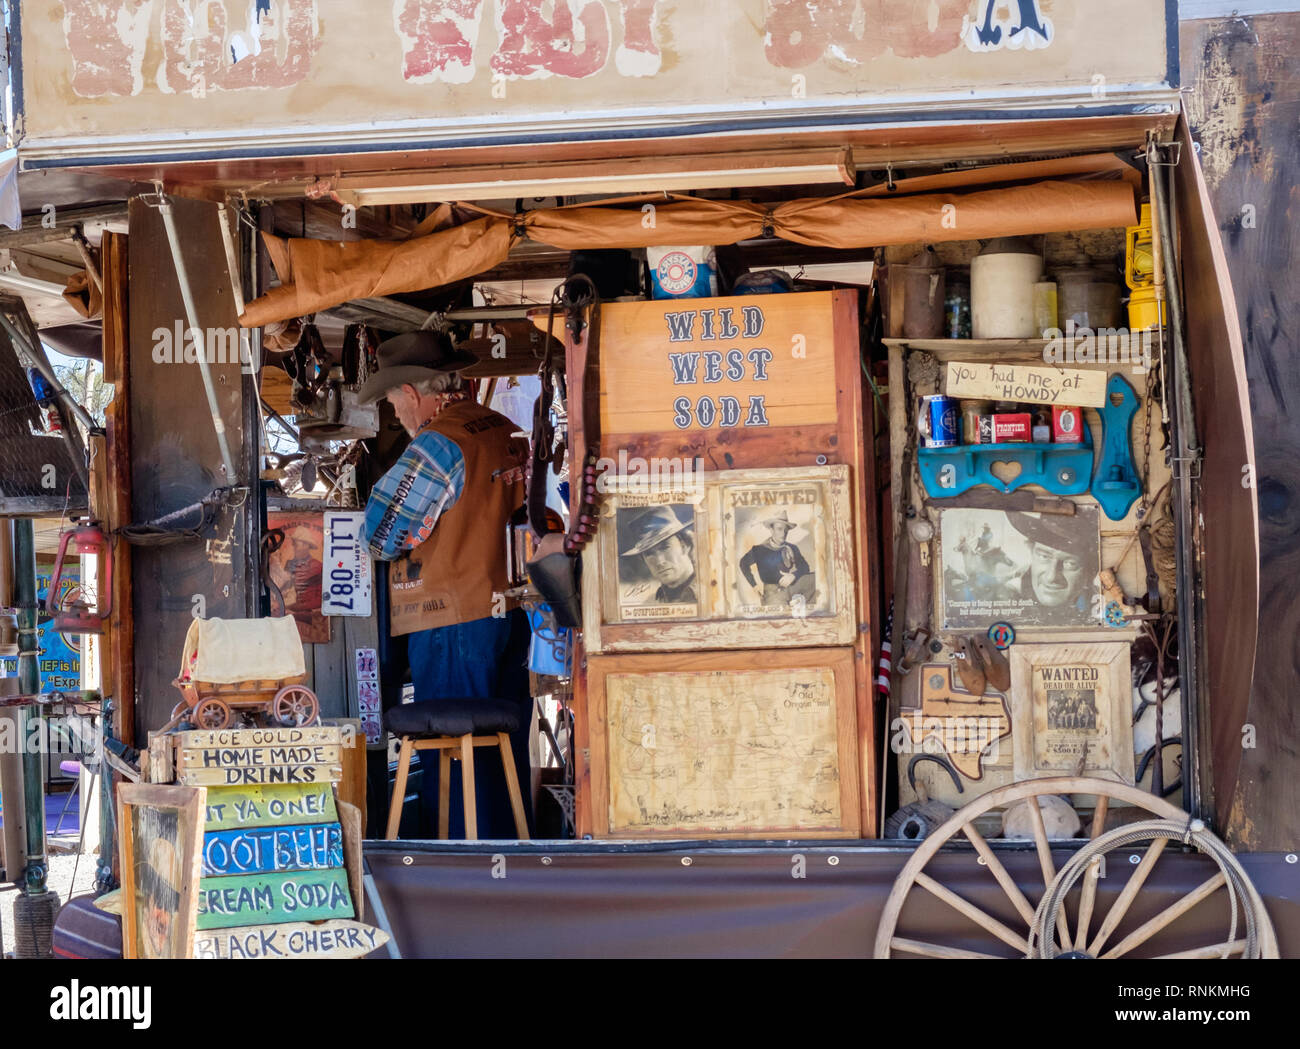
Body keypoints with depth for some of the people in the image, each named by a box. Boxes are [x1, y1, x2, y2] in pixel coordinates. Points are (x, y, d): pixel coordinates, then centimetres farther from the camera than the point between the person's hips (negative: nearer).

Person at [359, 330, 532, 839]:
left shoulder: (439, 444, -14)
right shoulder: (508, 434, 10)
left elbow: (381, 535, -12)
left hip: (456, 621, -8)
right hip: (514, 616, 8)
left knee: (454, 765, -1)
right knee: (506, 755, 14)